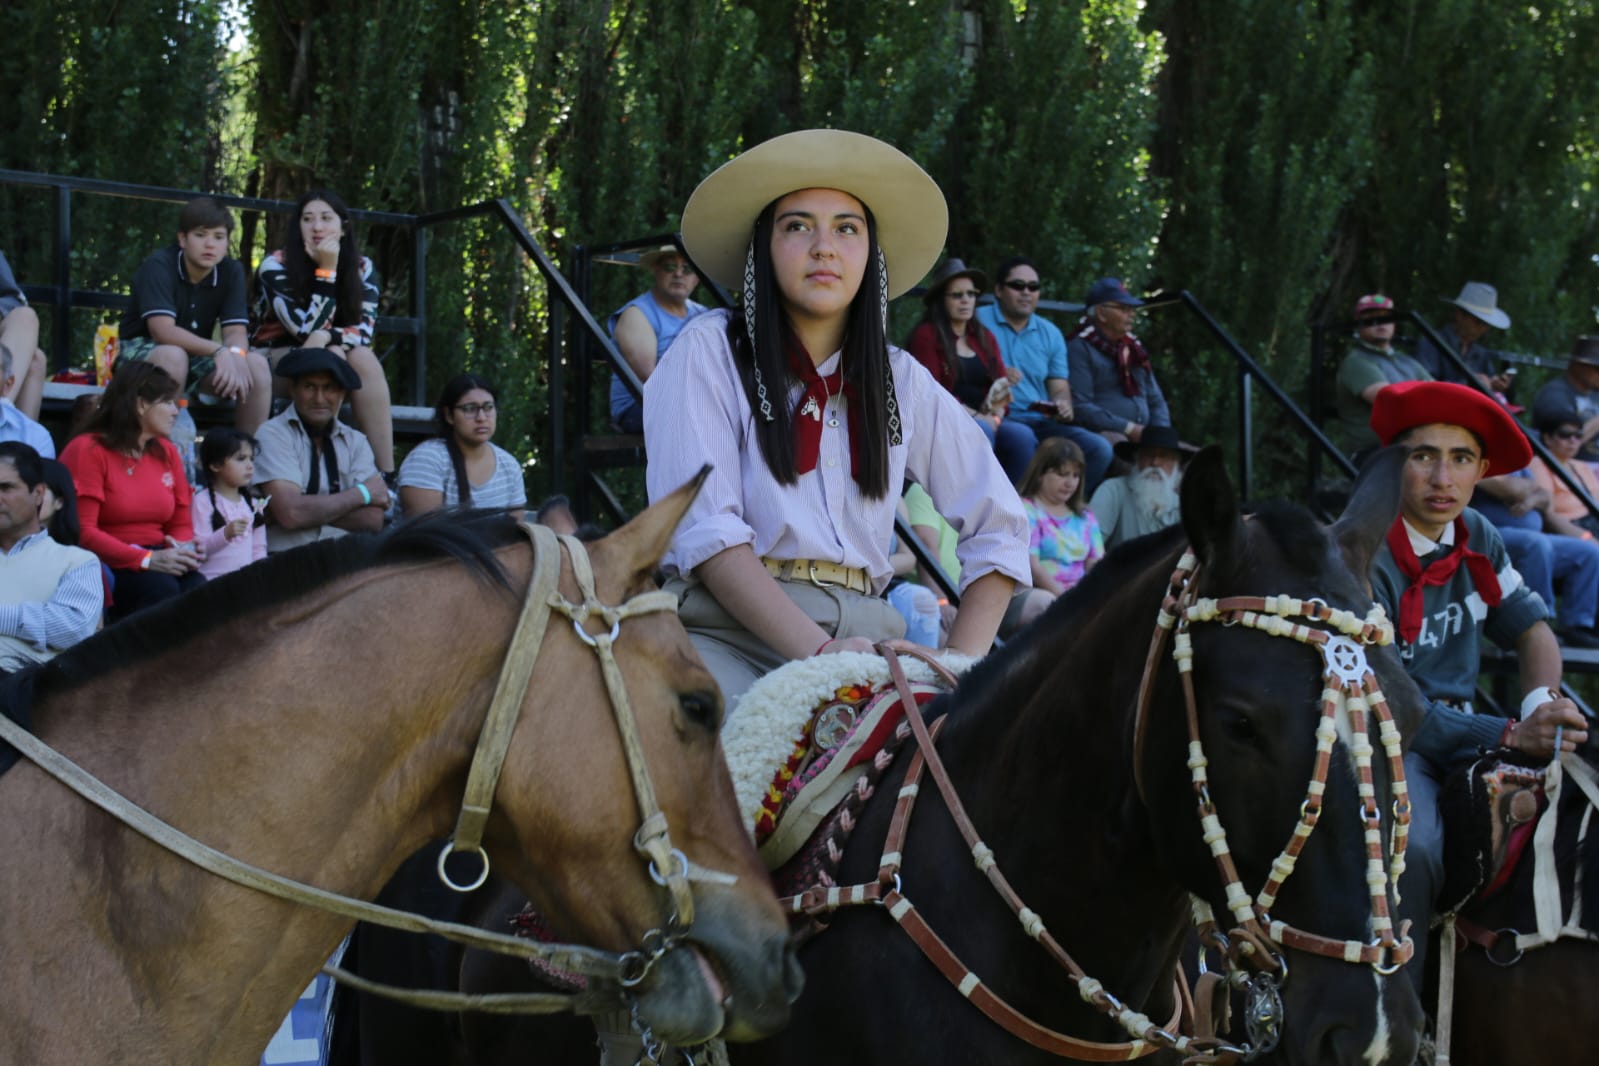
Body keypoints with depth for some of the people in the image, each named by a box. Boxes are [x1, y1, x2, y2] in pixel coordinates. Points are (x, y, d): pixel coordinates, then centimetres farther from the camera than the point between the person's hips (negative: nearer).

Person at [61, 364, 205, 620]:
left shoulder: (167, 452, 15)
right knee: (159, 588, -34)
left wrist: (184, 549, -8)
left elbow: (181, 524, 18)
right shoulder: (87, 450, -5)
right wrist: (147, 559, -23)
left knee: (196, 588, -27)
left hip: (156, 559, 5)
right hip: (107, 565, -5)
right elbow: (82, 531, -14)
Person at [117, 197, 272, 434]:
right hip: (139, 353, -5)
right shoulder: (158, 267, -18)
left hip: (196, 359, 5)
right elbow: (163, 331, -29)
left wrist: (235, 354, -34)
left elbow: (237, 332, -9)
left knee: (257, 364, -18)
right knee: (173, 356, -38)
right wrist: (220, 351, -39)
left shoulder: (231, 272, -2)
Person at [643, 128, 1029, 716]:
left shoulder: (900, 380, 15)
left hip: (859, 633, 4)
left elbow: (998, 526, 18)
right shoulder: (709, 352, 3)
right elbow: (703, 529, -9)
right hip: (728, 630, -4)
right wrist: (818, 651, -21)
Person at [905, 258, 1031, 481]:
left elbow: (1001, 384, 11)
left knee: (1022, 435, -23)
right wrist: (976, 417, -15)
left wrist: (995, 416, -10)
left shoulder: (984, 337, 19)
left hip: (986, 421, 5)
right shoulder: (926, 336, -1)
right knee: (980, 431, -35)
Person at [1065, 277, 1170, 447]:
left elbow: (1156, 401, 25)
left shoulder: (1134, 348, 23)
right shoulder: (1080, 348, -1)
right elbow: (1080, 407, -12)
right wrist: (1130, 429, -16)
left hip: (1141, 435, 7)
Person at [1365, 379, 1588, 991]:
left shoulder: (1476, 539, 6)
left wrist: (1542, 705, -10)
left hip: (1460, 728, 7)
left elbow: (1531, 627, 14)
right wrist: (1511, 735, -29)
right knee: (1413, 848, -36)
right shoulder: (1365, 558, -18)